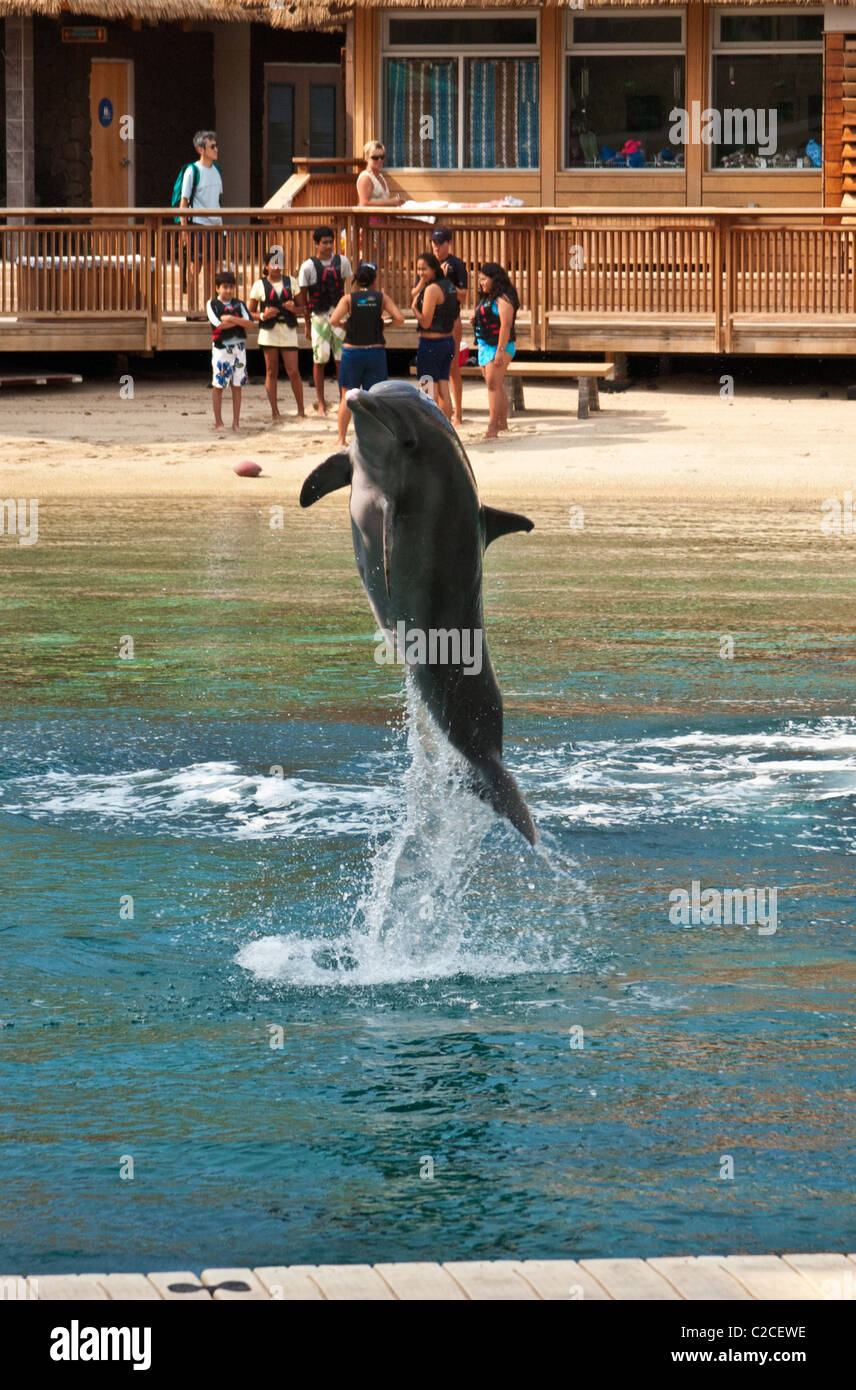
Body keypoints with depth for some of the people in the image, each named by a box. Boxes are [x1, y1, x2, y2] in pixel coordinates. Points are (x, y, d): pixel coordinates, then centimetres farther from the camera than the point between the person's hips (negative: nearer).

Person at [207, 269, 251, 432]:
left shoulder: (239, 304, 11)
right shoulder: (212, 304, 1)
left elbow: (248, 322, -2)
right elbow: (219, 324, -12)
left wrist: (231, 319, -14)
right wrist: (239, 321, -6)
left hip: (239, 347, 3)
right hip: (221, 347, -3)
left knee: (237, 385, 4)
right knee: (218, 385, -1)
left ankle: (236, 422, 9)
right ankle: (218, 422, 6)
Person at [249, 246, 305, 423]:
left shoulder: (290, 282, 8)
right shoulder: (260, 285, 3)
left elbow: (302, 306, 13)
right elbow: (251, 312, 5)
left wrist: (294, 308, -9)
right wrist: (263, 315, -15)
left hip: (288, 331, 1)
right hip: (269, 332, -1)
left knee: (293, 372, -4)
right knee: (271, 372, 3)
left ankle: (301, 409, 7)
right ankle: (274, 412, 7)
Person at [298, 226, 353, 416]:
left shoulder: (342, 262, 5)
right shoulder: (308, 266, -4)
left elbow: (347, 290, 12)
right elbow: (304, 298, 0)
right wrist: (307, 324, -2)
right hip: (319, 316, -2)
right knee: (320, 360, 1)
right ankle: (321, 403, 8)